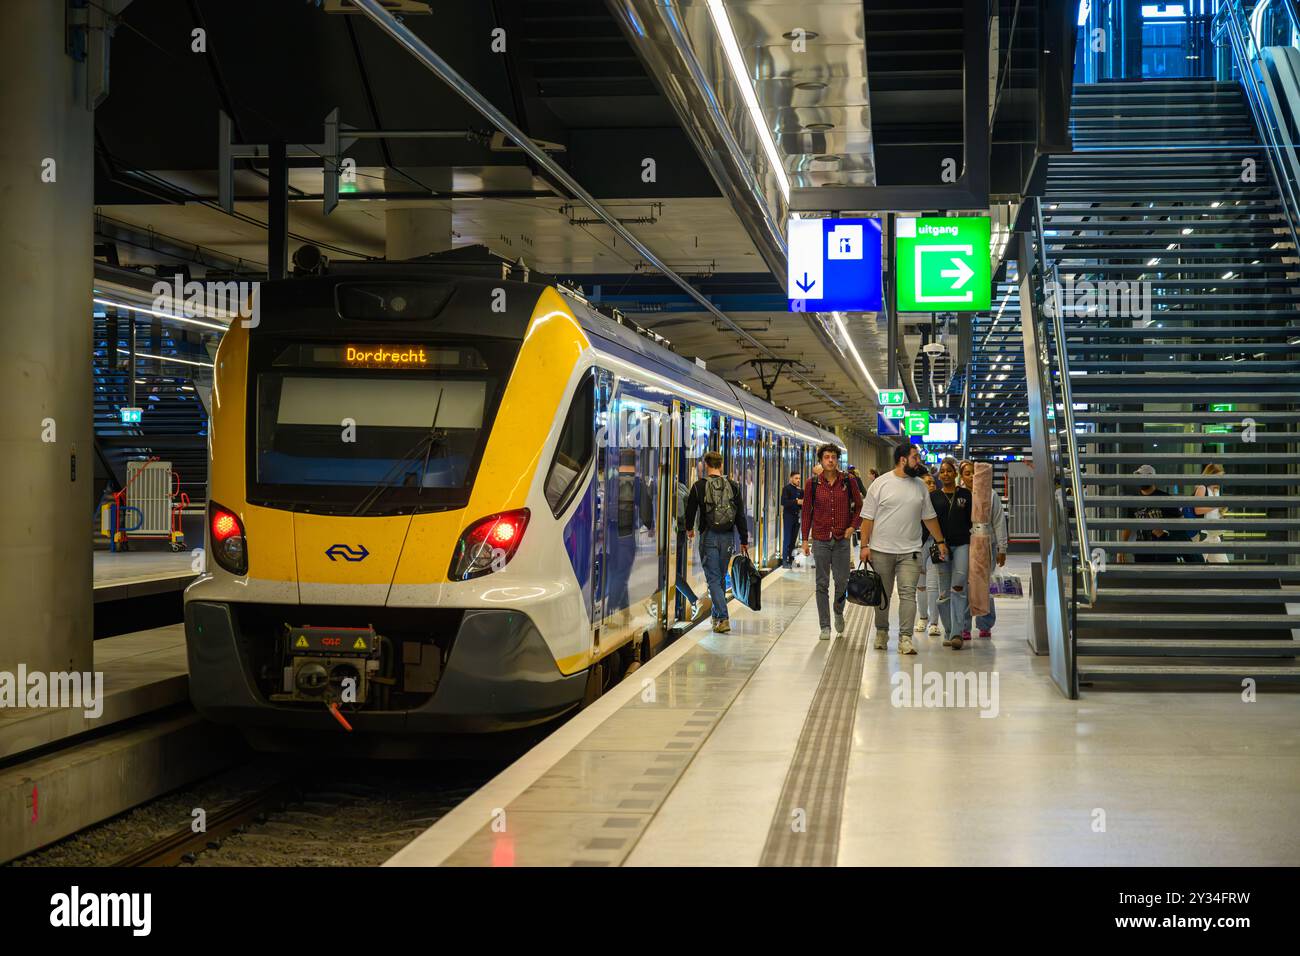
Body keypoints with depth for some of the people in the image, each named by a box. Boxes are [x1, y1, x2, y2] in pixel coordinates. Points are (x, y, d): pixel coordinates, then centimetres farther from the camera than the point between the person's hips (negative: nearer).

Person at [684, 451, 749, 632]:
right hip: (728, 537, 3)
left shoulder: (699, 486, -5)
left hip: (708, 537, -3)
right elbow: (741, 516, 2)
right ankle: (717, 615, 29)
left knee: (713, 579, -2)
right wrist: (744, 541, 8)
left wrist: (689, 528, 27)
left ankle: (723, 618, -15)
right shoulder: (732, 486, 3)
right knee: (721, 578, 18)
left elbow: (690, 510, 6)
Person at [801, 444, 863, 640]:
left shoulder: (848, 481, 0)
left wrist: (853, 527, -3)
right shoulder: (813, 483, 0)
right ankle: (825, 626, 7)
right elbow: (807, 511, 5)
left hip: (841, 540, 0)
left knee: (842, 582, 2)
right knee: (822, 584, 2)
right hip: (820, 539, 0)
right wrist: (805, 539, 2)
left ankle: (838, 613, 32)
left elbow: (859, 506, 10)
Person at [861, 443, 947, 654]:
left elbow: (929, 517, 17)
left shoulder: (920, 486, 9)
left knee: (908, 594, -8)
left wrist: (940, 541, 16)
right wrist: (865, 545, -7)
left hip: (910, 551, 2)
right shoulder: (880, 484, -3)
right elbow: (868, 518, -2)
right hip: (881, 549, -2)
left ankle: (905, 638, -10)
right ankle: (881, 633, 25)